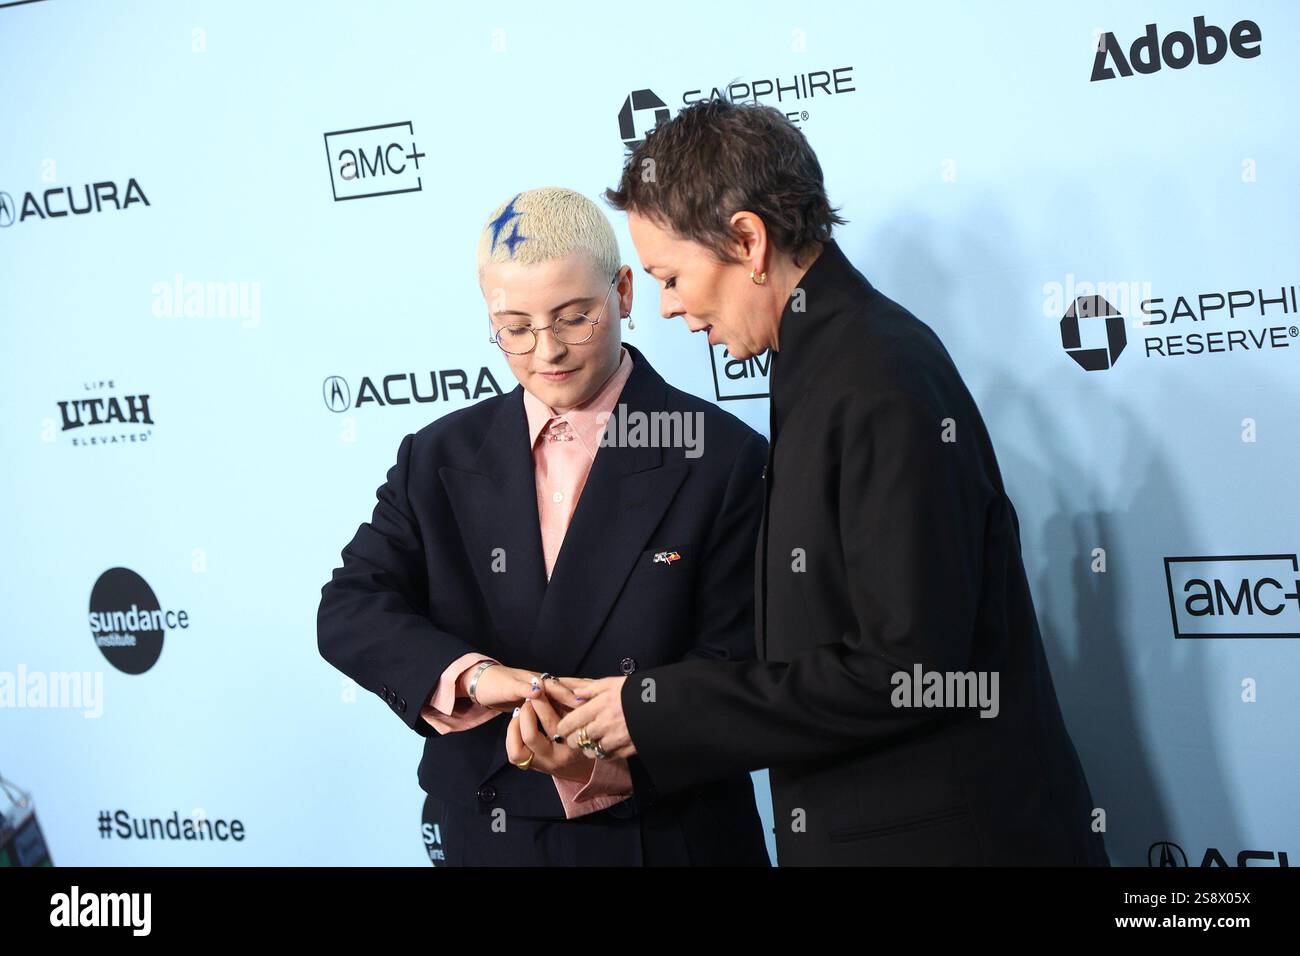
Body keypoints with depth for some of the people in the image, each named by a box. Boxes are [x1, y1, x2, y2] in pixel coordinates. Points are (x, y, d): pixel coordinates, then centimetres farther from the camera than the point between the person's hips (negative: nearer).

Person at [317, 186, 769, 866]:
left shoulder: (726, 459, -9)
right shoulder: (439, 458, 2)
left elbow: (734, 662, -11)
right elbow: (349, 610, -5)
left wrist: (608, 759, -27)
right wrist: (471, 675, -25)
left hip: (668, 835, -2)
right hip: (489, 835, 3)